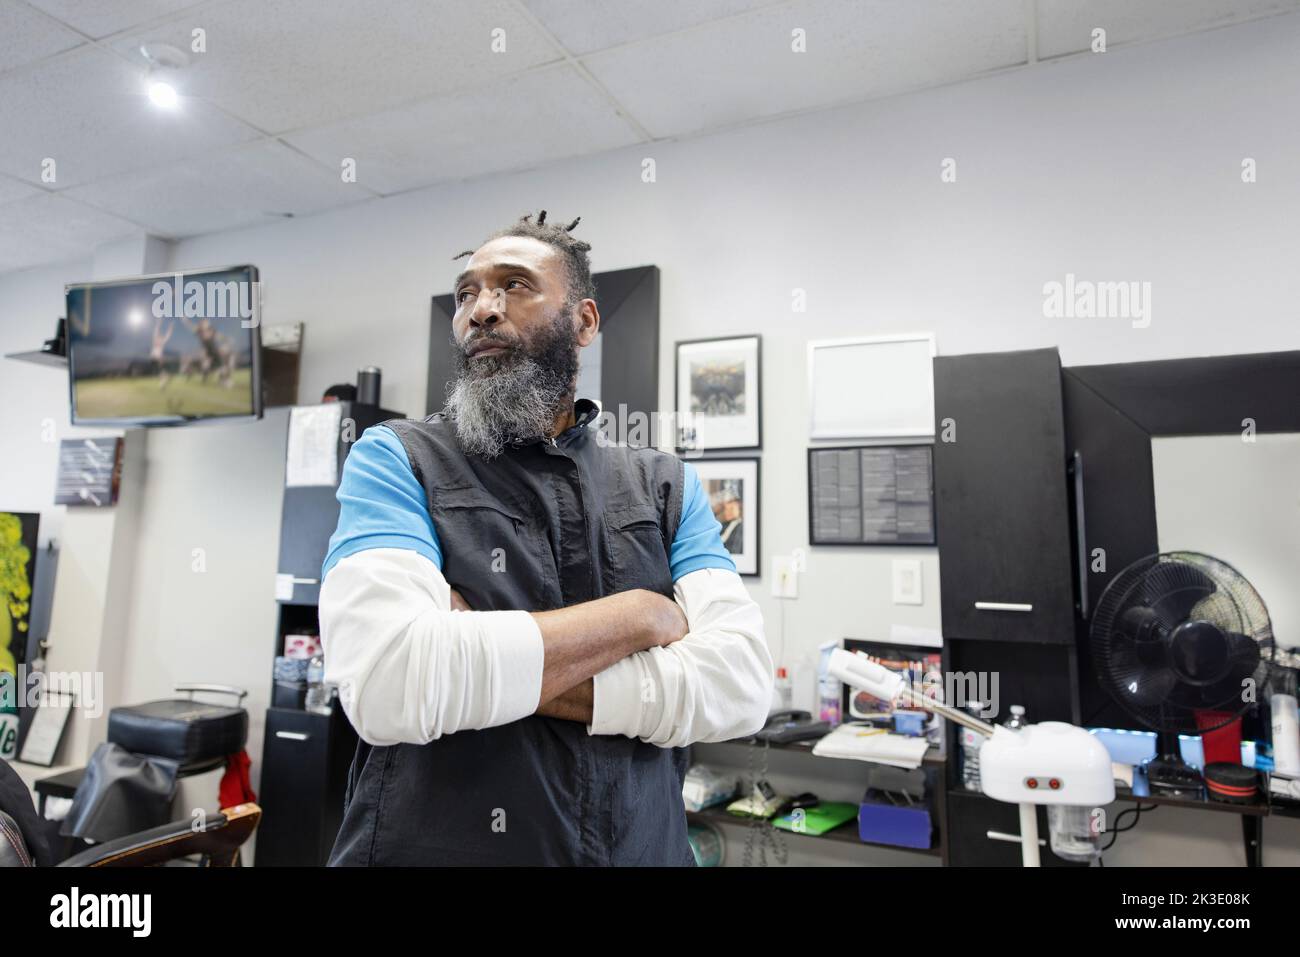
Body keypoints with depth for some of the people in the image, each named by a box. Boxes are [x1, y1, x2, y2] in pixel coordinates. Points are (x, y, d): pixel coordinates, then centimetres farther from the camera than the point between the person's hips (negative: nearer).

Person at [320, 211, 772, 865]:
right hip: (435, 844, -2)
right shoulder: (395, 460, -8)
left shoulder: (666, 486, -1)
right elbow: (385, 685, -24)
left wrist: (496, 670, -21)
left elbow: (741, 681, -13)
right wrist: (640, 615, -17)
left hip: (643, 848, 3)